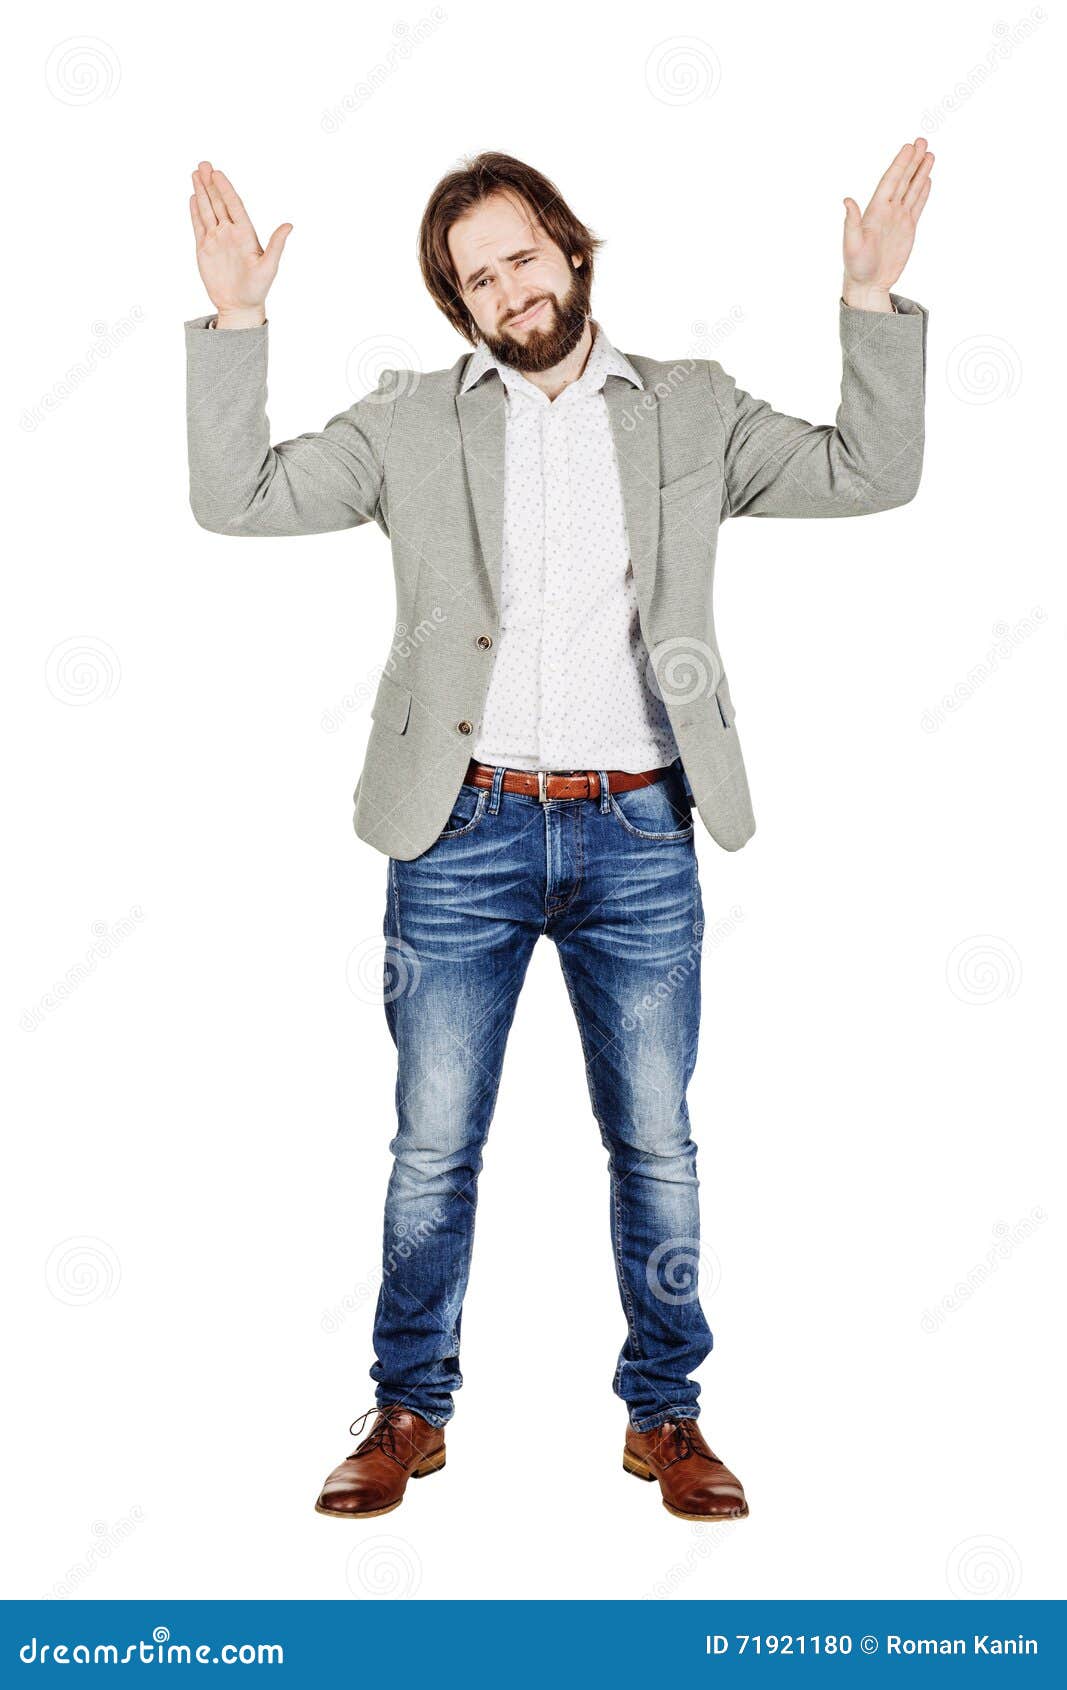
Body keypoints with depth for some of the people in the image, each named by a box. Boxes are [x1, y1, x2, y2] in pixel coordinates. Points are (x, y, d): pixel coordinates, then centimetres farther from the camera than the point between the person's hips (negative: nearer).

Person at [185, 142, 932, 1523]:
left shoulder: (690, 411, 9)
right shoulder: (411, 423, 6)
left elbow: (870, 472, 6)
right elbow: (237, 496, 1)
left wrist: (872, 301, -4)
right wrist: (234, 320, -8)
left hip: (636, 837, 1)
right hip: (465, 832, 0)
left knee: (657, 1144, 7)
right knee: (433, 1147, 6)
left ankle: (664, 1416, 23)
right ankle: (410, 1411, 23)